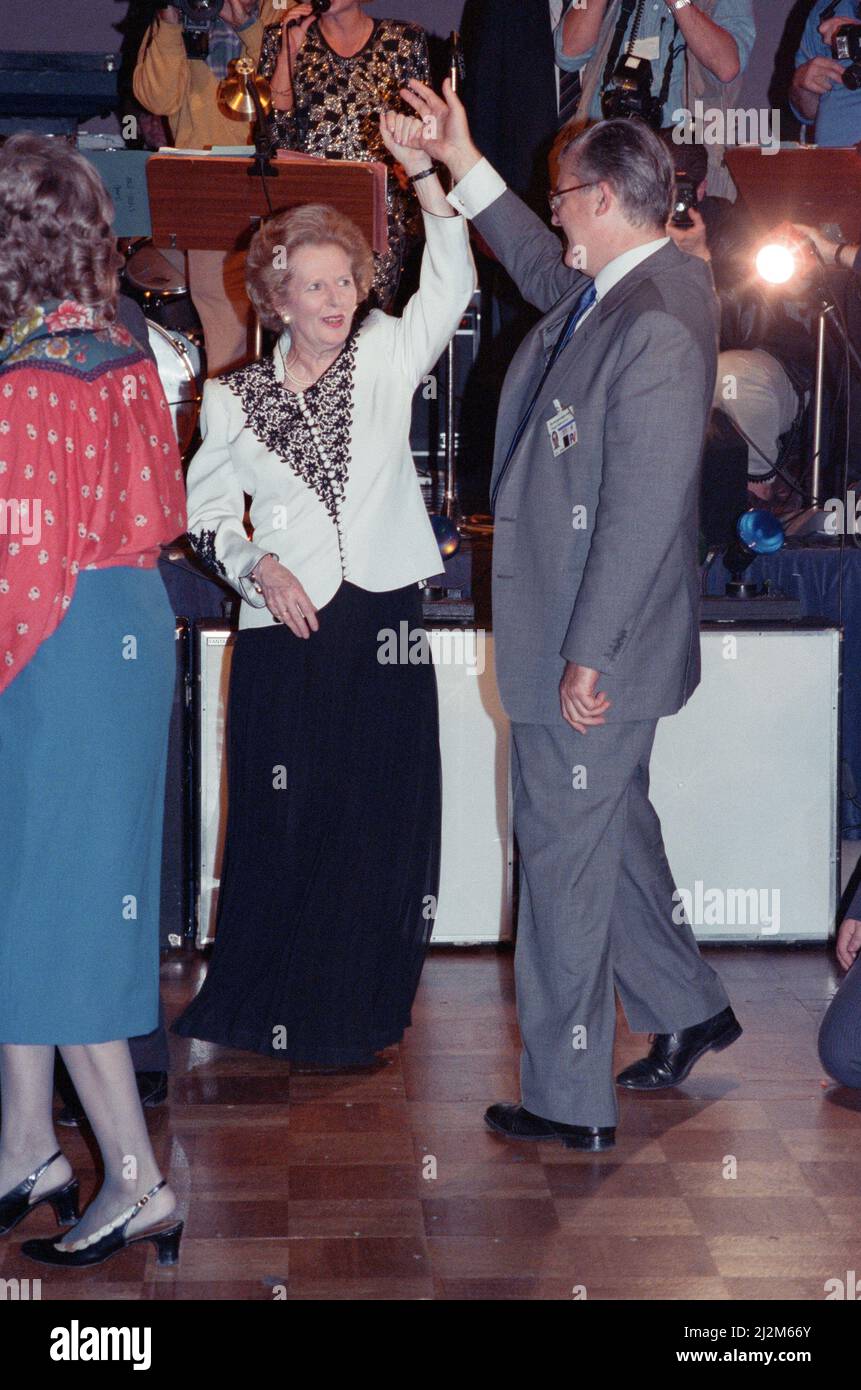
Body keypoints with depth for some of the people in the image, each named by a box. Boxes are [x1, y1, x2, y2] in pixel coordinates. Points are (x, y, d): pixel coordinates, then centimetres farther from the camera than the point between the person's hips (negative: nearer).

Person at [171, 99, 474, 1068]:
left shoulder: (382, 361, 6)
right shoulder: (235, 400, 5)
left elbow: (451, 284, -6)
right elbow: (202, 511, 11)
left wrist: (421, 171, -15)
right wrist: (257, 567, -6)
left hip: (384, 623, 1)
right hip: (285, 628, -1)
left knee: (383, 821, 5)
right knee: (286, 823, 2)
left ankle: (362, 1009, 21)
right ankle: (279, 1012, 19)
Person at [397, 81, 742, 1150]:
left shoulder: (655, 329, -25)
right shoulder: (618, 290, 4)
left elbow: (642, 513, -26)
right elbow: (550, 277, 27)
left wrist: (589, 657, -22)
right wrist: (464, 167, 27)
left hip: (592, 657, -10)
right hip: (577, 636, 10)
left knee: (566, 861, 3)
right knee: (614, 827, 25)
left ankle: (567, 1100, 17)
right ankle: (686, 1009, 42)